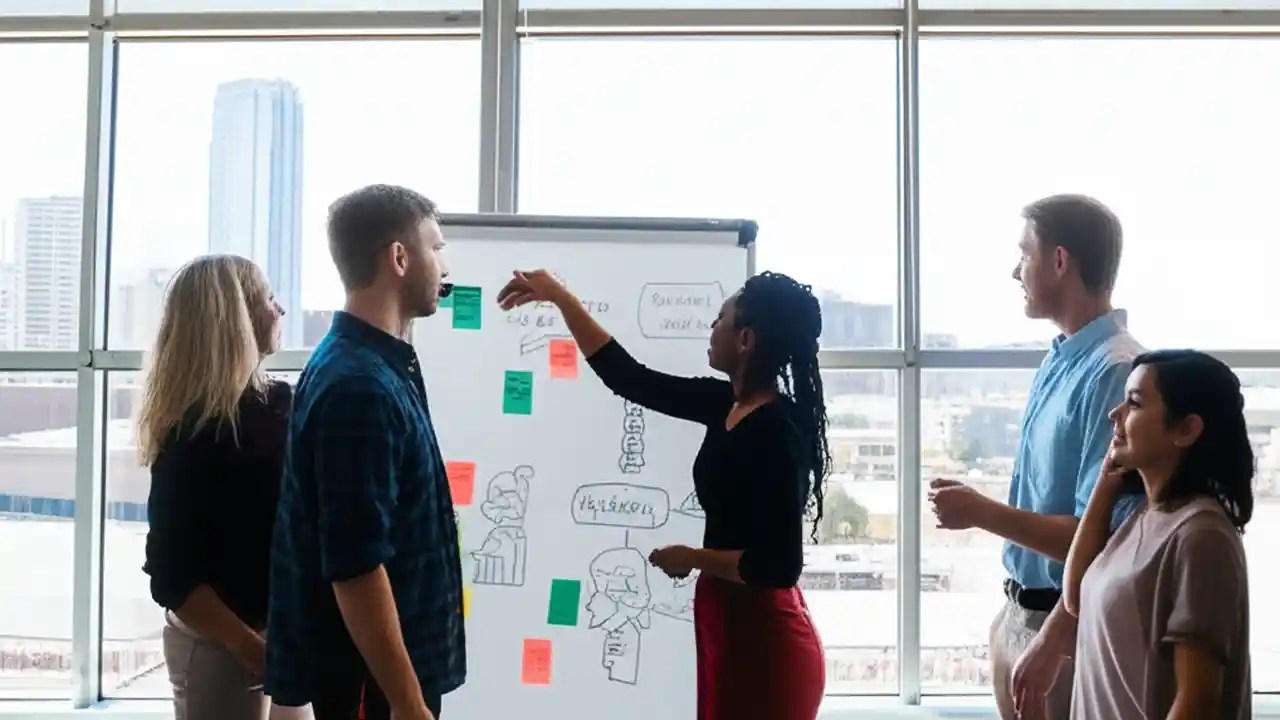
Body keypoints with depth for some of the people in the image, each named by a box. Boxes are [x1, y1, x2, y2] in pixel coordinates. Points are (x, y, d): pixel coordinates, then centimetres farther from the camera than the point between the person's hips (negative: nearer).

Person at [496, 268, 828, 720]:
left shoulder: (777, 430, -21)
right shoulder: (726, 404, 4)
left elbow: (779, 565, -24)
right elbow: (628, 378, 12)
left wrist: (692, 558, -11)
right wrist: (558, 296, 14)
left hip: (762, 641, -8)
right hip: (730, 630, 8)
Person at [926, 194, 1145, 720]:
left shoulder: (1114, 372, -23)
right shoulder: (1058, 362, 5)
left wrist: (982, 513, -17)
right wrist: (1014, 610, 14)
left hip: (1070, 624, -8)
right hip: (1021, 613, 8)